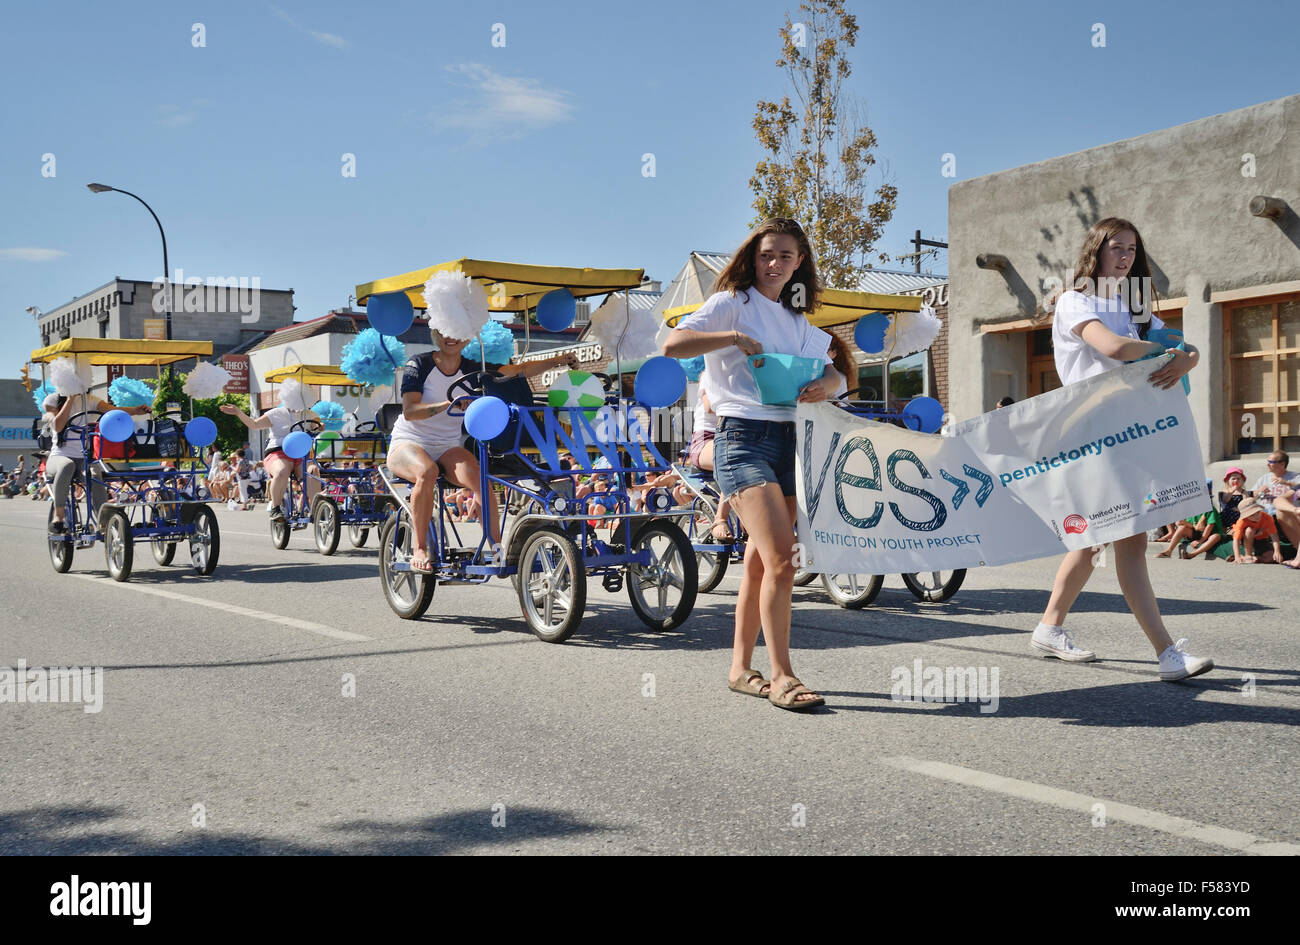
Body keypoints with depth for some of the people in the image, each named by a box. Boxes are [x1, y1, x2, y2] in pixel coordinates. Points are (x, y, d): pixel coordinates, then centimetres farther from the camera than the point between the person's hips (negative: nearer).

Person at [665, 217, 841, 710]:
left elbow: (833, 373, 17)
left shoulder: (798, 321, 21)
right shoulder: (732, 303, 1)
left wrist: (824, 384, -5)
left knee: (761, 560, 9)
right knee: (781, 559, -18)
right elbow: (673, 344, -12)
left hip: (789, 438, 7)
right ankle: (781, 675, -13)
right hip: (743, 436, -7)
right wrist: (734, 338, -20)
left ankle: (741, 668, 18)